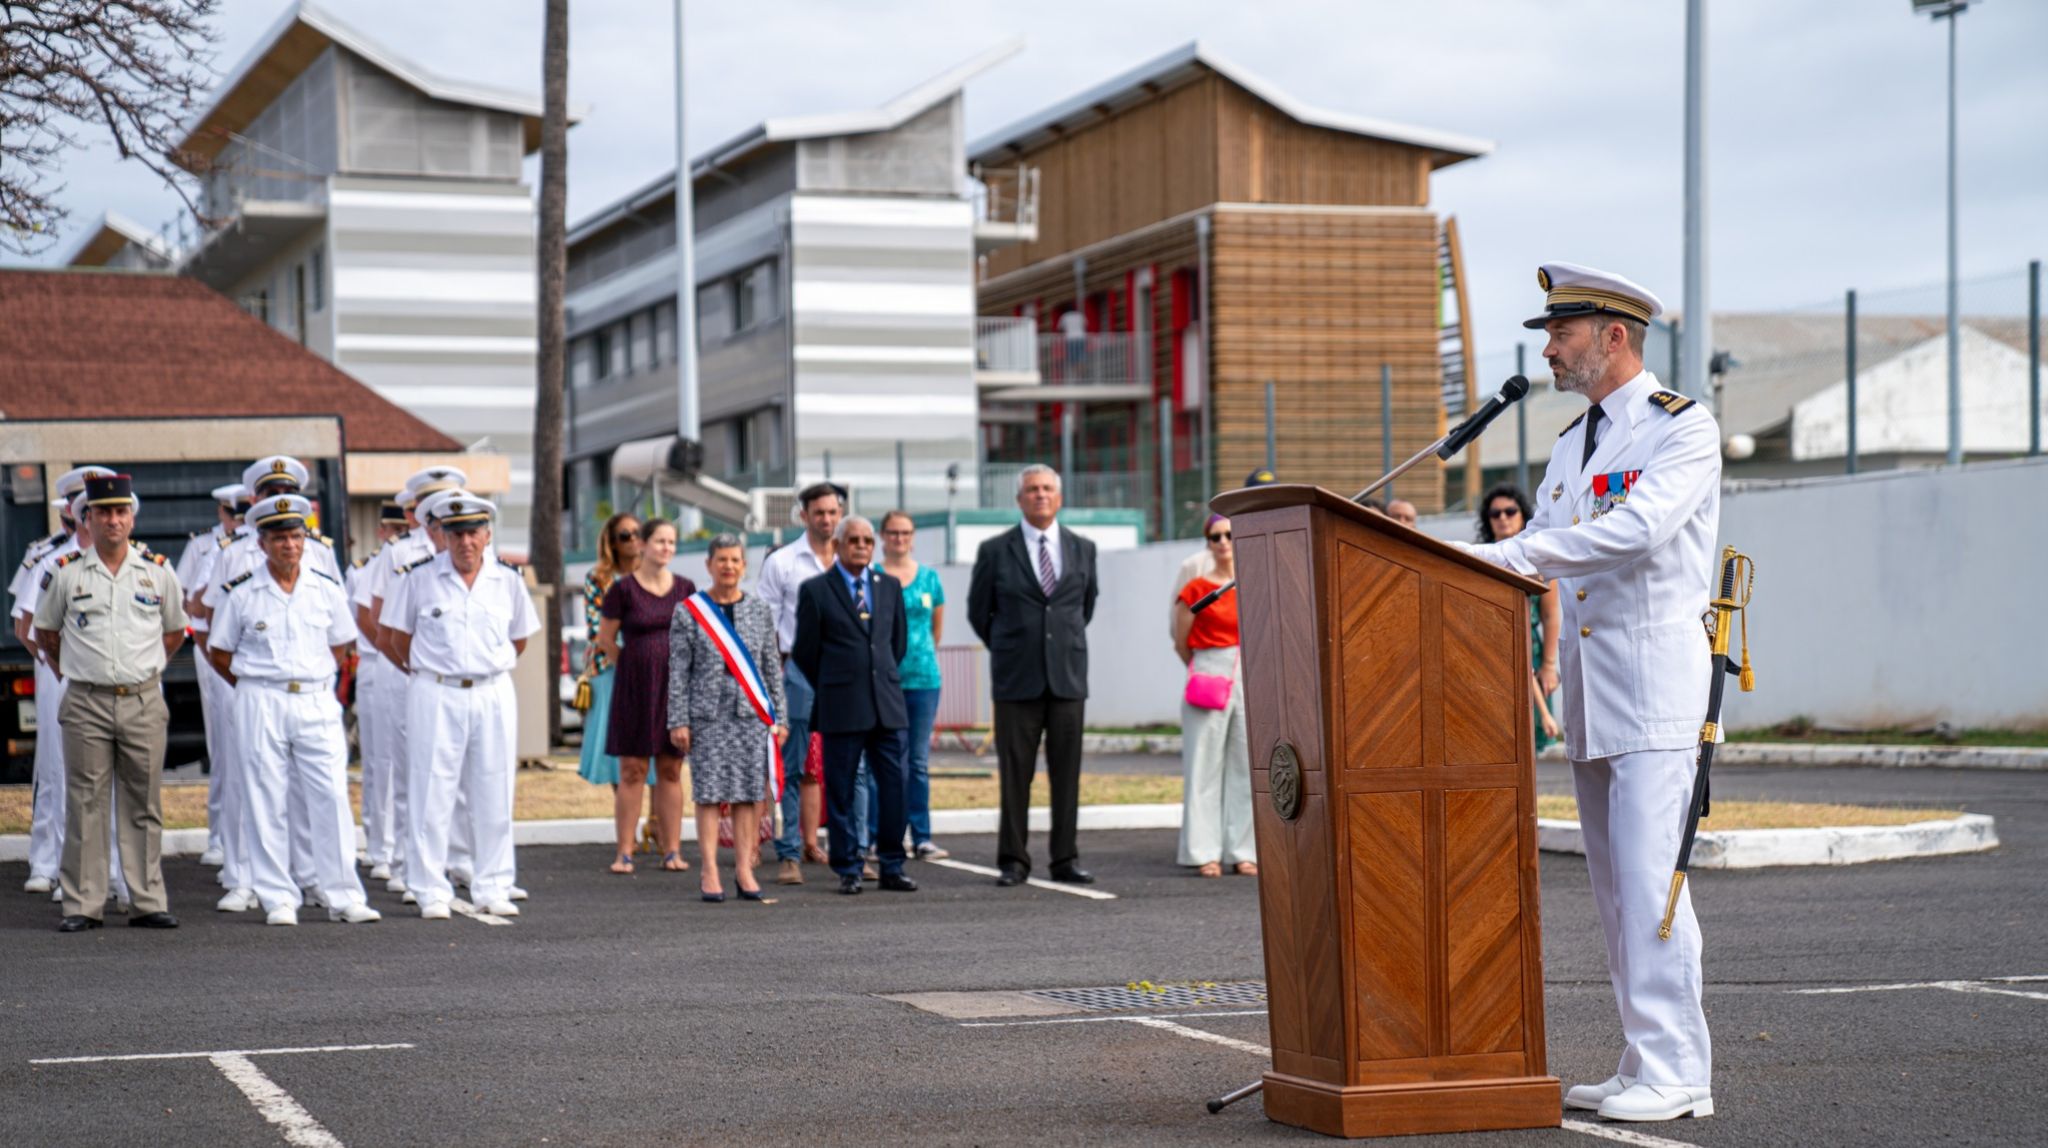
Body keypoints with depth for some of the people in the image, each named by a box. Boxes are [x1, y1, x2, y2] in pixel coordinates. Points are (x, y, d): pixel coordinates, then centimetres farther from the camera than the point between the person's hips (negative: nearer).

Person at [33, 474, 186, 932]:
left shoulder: (158, 571, 5)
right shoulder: (65, 574, 2)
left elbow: (175, 631, 19)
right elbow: (45, 631, 16)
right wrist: (69, 668, 14)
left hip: (144, 703, 1)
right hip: (86, 703, -1)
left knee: (143, 805, 4)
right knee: (85, 805, 0)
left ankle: (148, 902, 8)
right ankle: (82, 905, 4)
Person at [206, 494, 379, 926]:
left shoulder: (327, 591, 6)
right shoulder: (240, 594, 0)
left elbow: (340, 645, 19)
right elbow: (218, 652, 8)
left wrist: (314, 679, 10)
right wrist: (257, 689, 6)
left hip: (317, 702, 2)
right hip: (261, 706, -2)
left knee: (332, 798, -3)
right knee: (267, 804, 0)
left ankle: (343, 896, 2)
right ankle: (278, 899, 7)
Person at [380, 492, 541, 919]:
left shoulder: (508, 580, 7)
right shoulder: (419, 578, -1)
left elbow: (519, 639, 19)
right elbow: (398, 636, 8)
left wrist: (492, 669, 13)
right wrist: (425, 670, 7)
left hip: (494, 695, 2)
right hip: (435, 696, -2)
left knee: (494, 798, 5)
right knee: (432, 796, -2)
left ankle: (493, 888, 13)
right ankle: (431, 892, 4)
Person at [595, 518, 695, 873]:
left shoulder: (685, 589, 7)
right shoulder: (623, 589, -4)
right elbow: (606, 639, 3)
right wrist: (635, 667, 5)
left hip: (675, 687, 3)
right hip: (635, 688, -3)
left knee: (671, 770, 6)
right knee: (632, 770, -3)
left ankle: (672, 850, 9)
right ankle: (624, 853, 1)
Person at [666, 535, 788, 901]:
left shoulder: (760, 610, 9)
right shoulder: (689, 612, 1)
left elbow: (772, 667, 11)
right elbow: (678, 672, 0)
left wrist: (779, 717, 7)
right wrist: (678, 721, -6)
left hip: (752, 713, 2)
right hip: (708, 715, -2)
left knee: (749, 793, 1)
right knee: (709, 791, -3)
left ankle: (744, 868, 7)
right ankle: (709, 871, 0)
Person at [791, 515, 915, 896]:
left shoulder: (890, 587, 12)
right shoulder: (815, 590, 0)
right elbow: (805, 651, 3)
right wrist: (831, 690, 9)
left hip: (887, 705, 4)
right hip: (841, 708, -3)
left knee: (894, 786, 1)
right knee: (841, 791, 1)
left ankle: (892, 868, 9)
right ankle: (848, 870, 7)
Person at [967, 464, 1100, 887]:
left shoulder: (1083, 549, 9)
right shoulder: (995, 551, 2)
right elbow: (979, 611, 11)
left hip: (1068, 676, 2)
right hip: (1017, 678, -2)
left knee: (1067, 773, 2)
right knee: (1015, 774, -1)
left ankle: (1066, 859, 8)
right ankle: (1014, 860, 6)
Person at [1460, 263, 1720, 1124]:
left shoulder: (1684, 429, -6)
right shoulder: (1571, 446, 19)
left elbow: (1640, 527, -22)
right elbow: (1535, 552, 20)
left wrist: (1506, 555, -24)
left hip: (1656, 684, -8)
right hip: (1591, 695, 8)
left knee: (1648, 878, -12)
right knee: (1615, 884, 9)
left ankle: (1677, 1075, -9)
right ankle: (1644, 1067, 14)